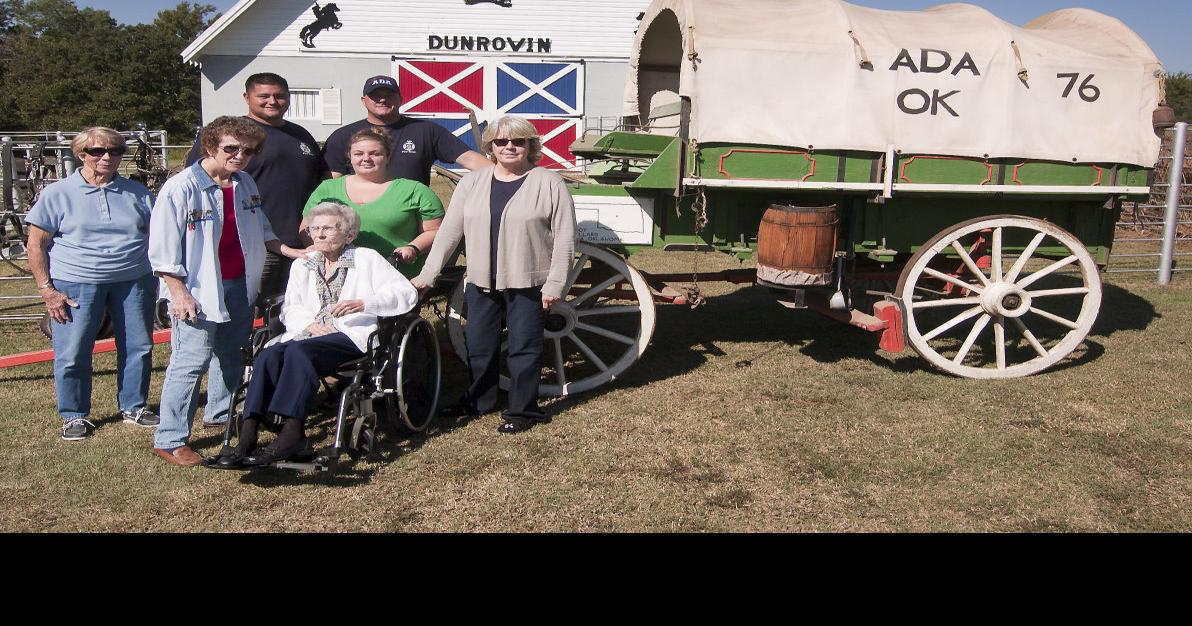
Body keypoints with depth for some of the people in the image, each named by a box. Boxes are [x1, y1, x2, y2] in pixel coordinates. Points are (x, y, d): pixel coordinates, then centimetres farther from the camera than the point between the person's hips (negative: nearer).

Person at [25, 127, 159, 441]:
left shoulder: (137, 193, 8)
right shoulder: (58, 194, 0)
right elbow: (36, 244, 1)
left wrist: (158, 279, 7)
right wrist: (46, 289, -7)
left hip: (134, 281, 3)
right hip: (75, 284, -2)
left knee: (138, 347, 8)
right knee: (72, 354, 0)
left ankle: (133, 406, 25)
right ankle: (74, 415, 17)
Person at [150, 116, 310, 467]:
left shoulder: (245, 184, 7)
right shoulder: (182, 187, -13)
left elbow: (260, 233, 21)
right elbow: (162, 248, -13)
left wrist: (293, 252, 11)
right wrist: (179, 292, -17)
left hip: (239, 285, 7)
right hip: (199, 291, -7)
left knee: (233, 354, 18)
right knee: (191, 361, -8)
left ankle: (222, 411, 38)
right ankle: (169, 440, 0)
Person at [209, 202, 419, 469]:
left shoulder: (366, 259, 10)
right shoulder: (302, 266, 25)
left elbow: (407, 293, 0)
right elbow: (290, 309, 17)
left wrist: (362, 304, -13)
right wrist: (310, 324, -7)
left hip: (352, 336, -5)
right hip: (309, 336, 5)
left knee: (299, 350, -33)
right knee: (268, 355, -26)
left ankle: (291, 434, -35)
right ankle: (247, 438, -32)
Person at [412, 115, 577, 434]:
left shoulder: (549, 184, -5)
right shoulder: (472, 183, 7)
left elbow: (564, 238, -6)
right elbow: (448, 231, 8)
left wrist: (554, 284, -11)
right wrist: (427, 275, 6)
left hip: (528, 285, -4)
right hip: (481, 282, 4)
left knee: (524, 348, 4)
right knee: (478, 346, 14)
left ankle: (522, 410, 18)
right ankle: (478, 401, 34)